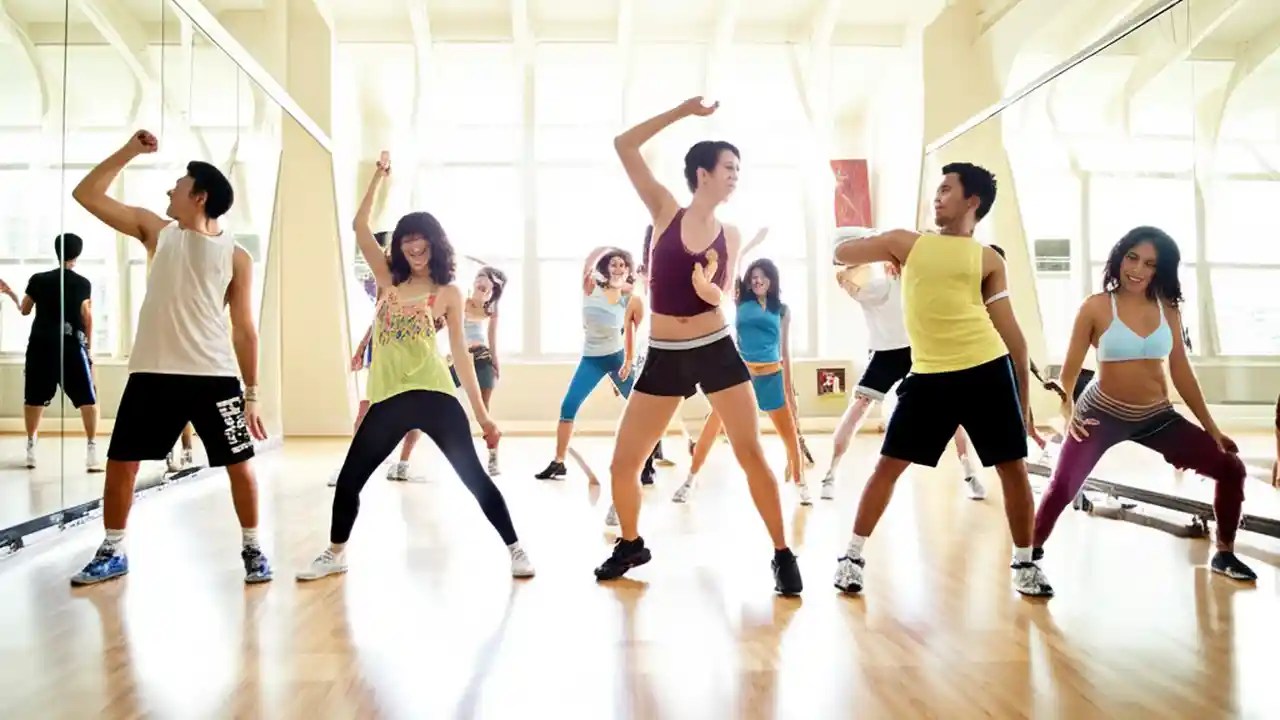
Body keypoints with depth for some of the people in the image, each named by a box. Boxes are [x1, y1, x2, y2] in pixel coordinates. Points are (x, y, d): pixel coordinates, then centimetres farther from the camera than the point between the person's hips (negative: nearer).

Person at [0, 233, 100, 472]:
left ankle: (31, 447, 21)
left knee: (34, 399, 17)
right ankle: (91, 450, -9)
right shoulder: (83, 283, -1)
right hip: (72, 345, -3)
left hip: (41, 345, 3)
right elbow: (87, 317, -1)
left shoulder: (38, 280, 6)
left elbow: (24, 310, 16)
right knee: (88, 400, -1)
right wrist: (89, 347, 6)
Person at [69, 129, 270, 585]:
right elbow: (86, 194, 12)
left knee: (240, 466, 1)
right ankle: (112, 552, 26)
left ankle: (251, 549, 17)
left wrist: (252, 394, -2)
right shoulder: (158, 232, 9)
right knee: (120, 463, 8)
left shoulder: (235, 257, 0)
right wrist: (129, 151, 6)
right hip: (153, 374, 3)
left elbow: (244, 330, 0)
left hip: (215, 377, -3)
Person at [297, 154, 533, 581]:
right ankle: (335, 554, 32)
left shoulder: (448, 293, 2)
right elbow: (360, 227, 9)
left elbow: (461, 353, 2)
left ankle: (515, 550, 7)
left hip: (433, 396, -4)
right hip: (387, 400, 4)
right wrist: (379, 175, 6)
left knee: (473, 475, -4)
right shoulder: (389, 280, 12)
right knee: (349, 479, 10)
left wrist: (481, 413, -1)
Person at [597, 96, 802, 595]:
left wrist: (709, 288, -11)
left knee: (751, 454, -4)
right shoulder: (666, 212, 1)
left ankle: (783, 555, 10)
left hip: (717, 351, 1)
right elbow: (625, 145, -3)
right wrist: (684, 110, -1)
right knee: (622, 464, 2)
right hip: (663, 357, 0)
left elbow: (719, 296, 12)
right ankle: (631, 545, 27)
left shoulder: (730, 235, 6)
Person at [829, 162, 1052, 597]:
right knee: (889, 465, 1)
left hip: (987, 371, 0)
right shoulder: (907, 243, 10)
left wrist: (1023, 397, 6)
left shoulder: (988, 260, 7)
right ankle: (852, 557, 13)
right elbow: (841, 254, 14)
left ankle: (1025, 564, 24)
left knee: (1013, 467, 5)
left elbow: (1011, 332, 8)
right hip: (929, 377, 0)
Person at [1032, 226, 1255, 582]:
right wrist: (1066, 412, -18)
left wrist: (1211, 427, 9)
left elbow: (1181, 371, 7)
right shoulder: (1096, 307, -10)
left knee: (1231, 468, 5)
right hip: (1102, 414, -4)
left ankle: (1224, 554, 25)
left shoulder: (1168, 309, 1)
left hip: (1158, 417, 5)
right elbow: (1070, 369, -7)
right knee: (1061, 486, -18)